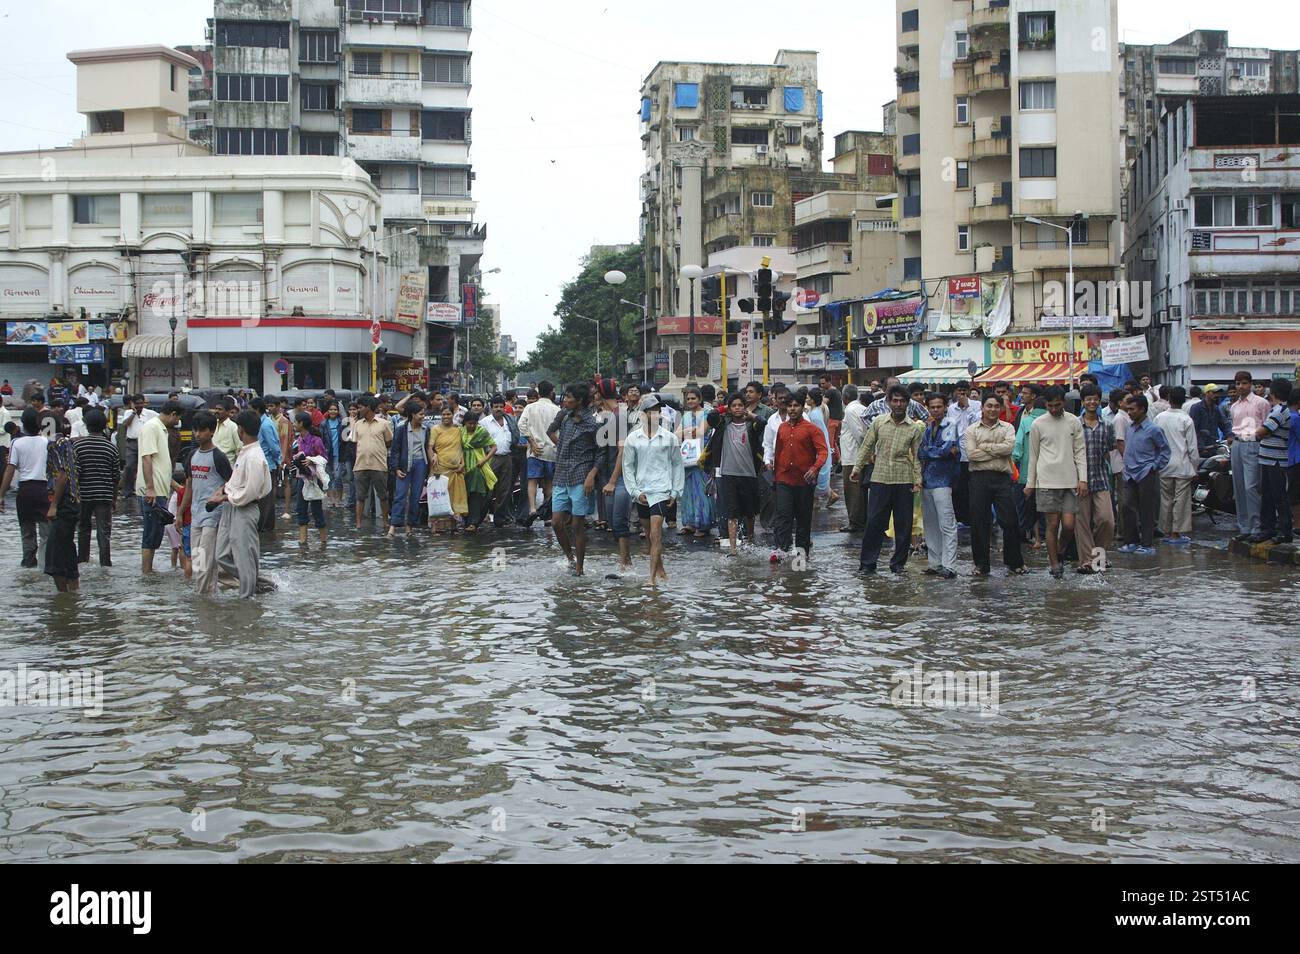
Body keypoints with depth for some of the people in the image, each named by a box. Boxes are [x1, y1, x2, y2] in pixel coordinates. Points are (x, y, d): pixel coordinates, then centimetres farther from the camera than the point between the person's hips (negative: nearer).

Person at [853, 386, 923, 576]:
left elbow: (917, 456, 4)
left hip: (904, 481, 0)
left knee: (903, 525, 4)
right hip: (880, 479, 0)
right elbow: (866, 446, 9)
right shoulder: (878, 422, 3)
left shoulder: (914, 428, 3)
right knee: (874, 522, 0)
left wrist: (918, 480, -3)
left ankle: (898, 564, 17)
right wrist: (857, 468, 5)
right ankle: (867, 563, 9)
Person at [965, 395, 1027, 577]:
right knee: (979, 522, 2)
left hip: (1002, 478, 0)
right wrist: (998, 452, -6)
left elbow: (1009, 446, -10)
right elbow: (971, 454, -7)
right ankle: (981, 565, 11)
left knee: (1009, 521, -2)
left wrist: (985, 447, -6)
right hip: (979, 478, 0)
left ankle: (1014, 563, 11)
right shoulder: (972, 431, 9)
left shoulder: (1007, 428, 10)